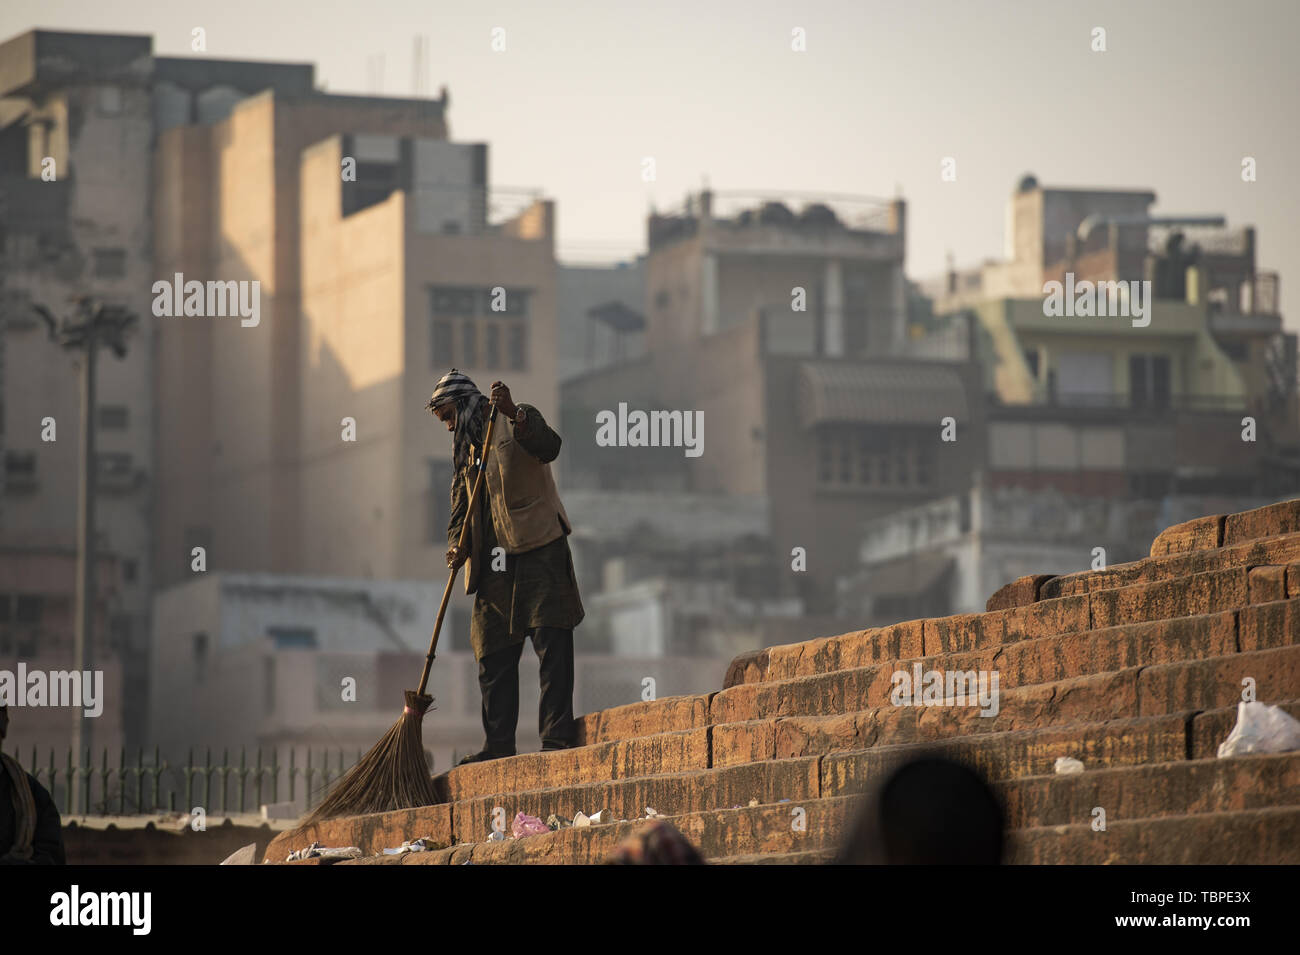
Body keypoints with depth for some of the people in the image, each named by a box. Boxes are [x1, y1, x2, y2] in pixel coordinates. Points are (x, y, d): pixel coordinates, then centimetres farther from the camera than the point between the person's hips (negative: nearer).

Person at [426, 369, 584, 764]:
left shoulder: (518, 421, 2)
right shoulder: (465, 452, 22)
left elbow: (549, 447, -19)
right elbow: (461, 508, 16)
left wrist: (512, 412, -32)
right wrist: (457, 545, -4)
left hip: (538, 549, -7)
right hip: (493, 565, 7)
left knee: (552, 645, -10)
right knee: (493, 654, 4)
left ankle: (557, 737, -14)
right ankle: (498, 745, 7)